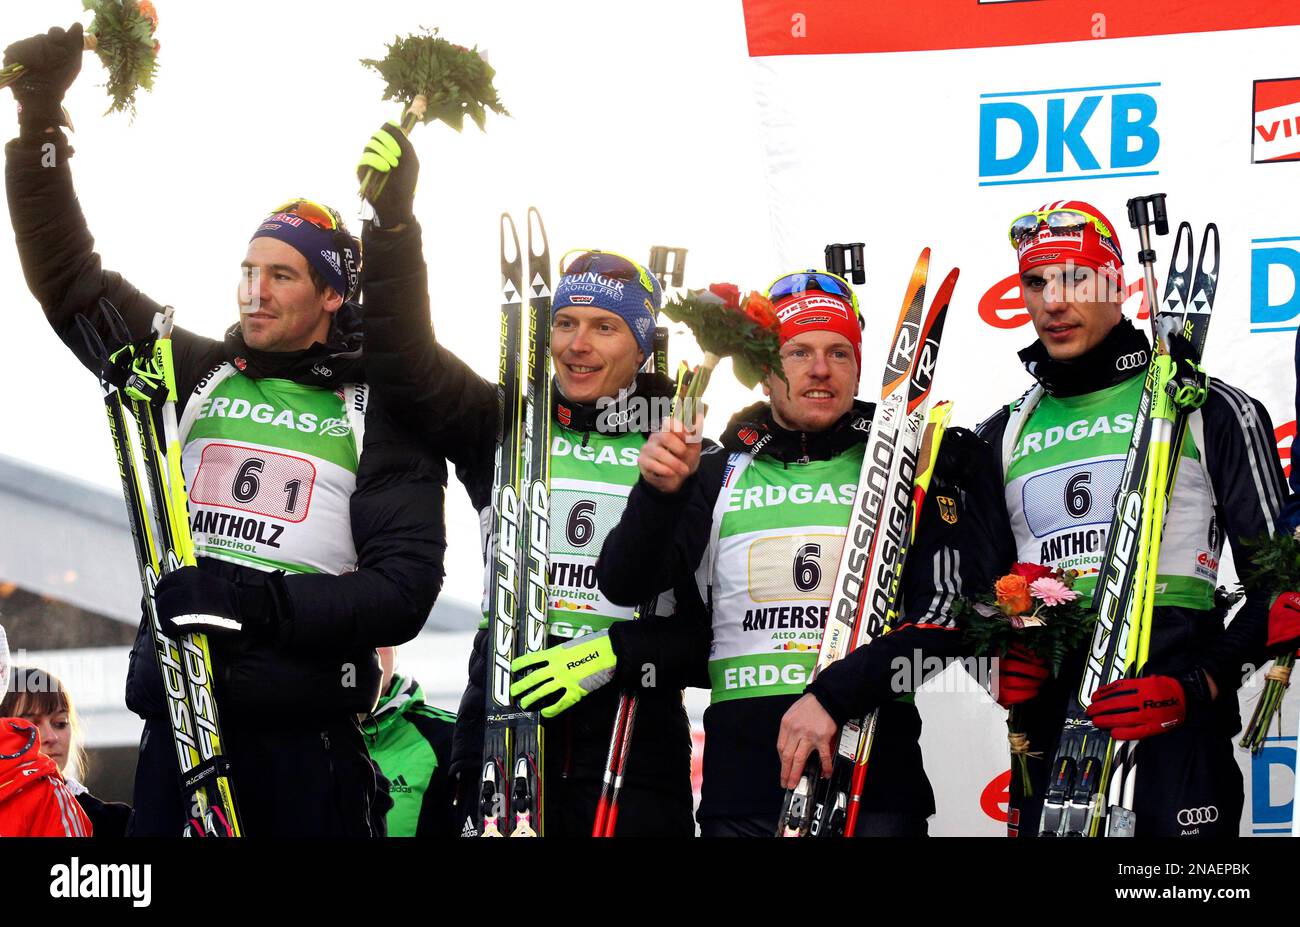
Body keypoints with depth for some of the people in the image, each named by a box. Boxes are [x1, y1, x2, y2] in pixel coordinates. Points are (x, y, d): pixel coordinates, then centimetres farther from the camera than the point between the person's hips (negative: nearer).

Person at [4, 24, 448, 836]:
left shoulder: (382, 416, 2)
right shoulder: (198, 378, 13)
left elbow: (406, 588, -8)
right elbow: (71, 281, 12)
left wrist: (255, 603, -19)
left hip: (304, 745, -3)